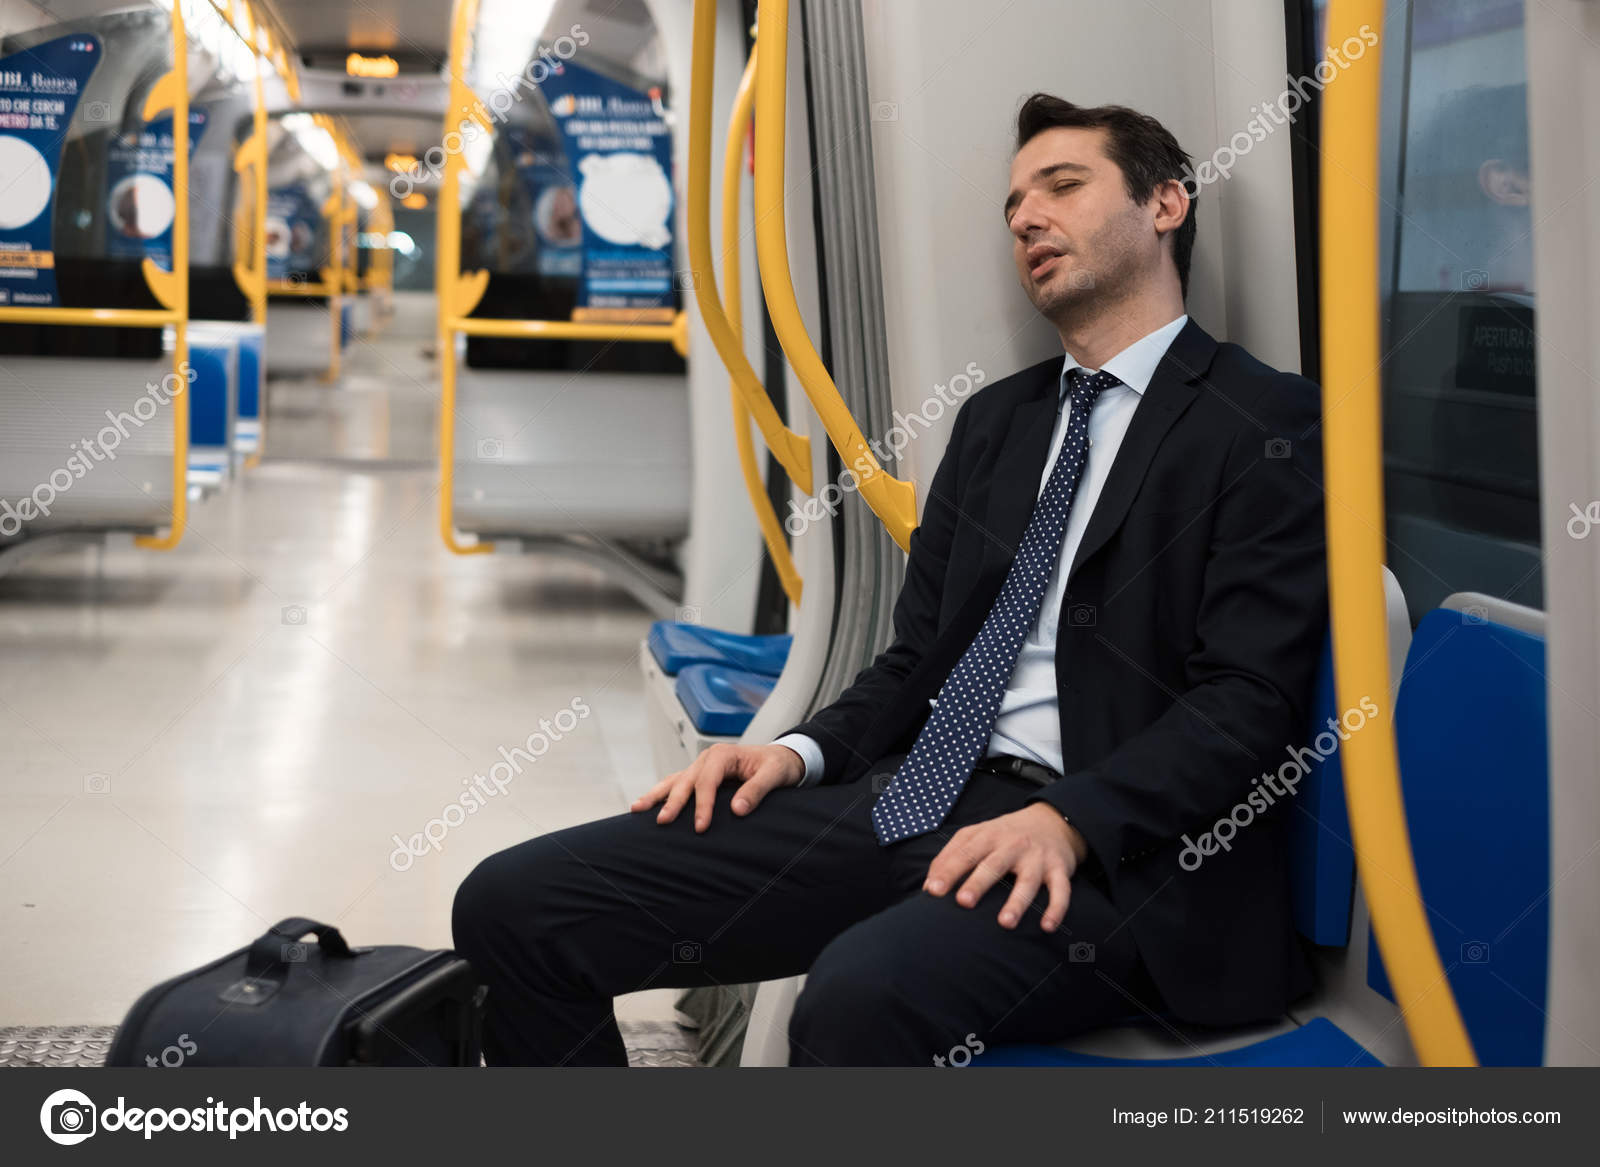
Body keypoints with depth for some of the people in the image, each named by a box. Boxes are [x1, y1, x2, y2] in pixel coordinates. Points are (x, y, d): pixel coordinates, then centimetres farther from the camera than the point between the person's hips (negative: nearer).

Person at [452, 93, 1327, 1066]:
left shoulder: (1269, 424, 2)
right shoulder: (996, 419, 23)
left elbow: (1244, 701, -9)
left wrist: (1068, 823, -22)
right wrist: (805, 752, 2)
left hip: (1109, 850, -6)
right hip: (910, 797, 7)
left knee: (866, 992, -40)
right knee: (514, 903, -8)